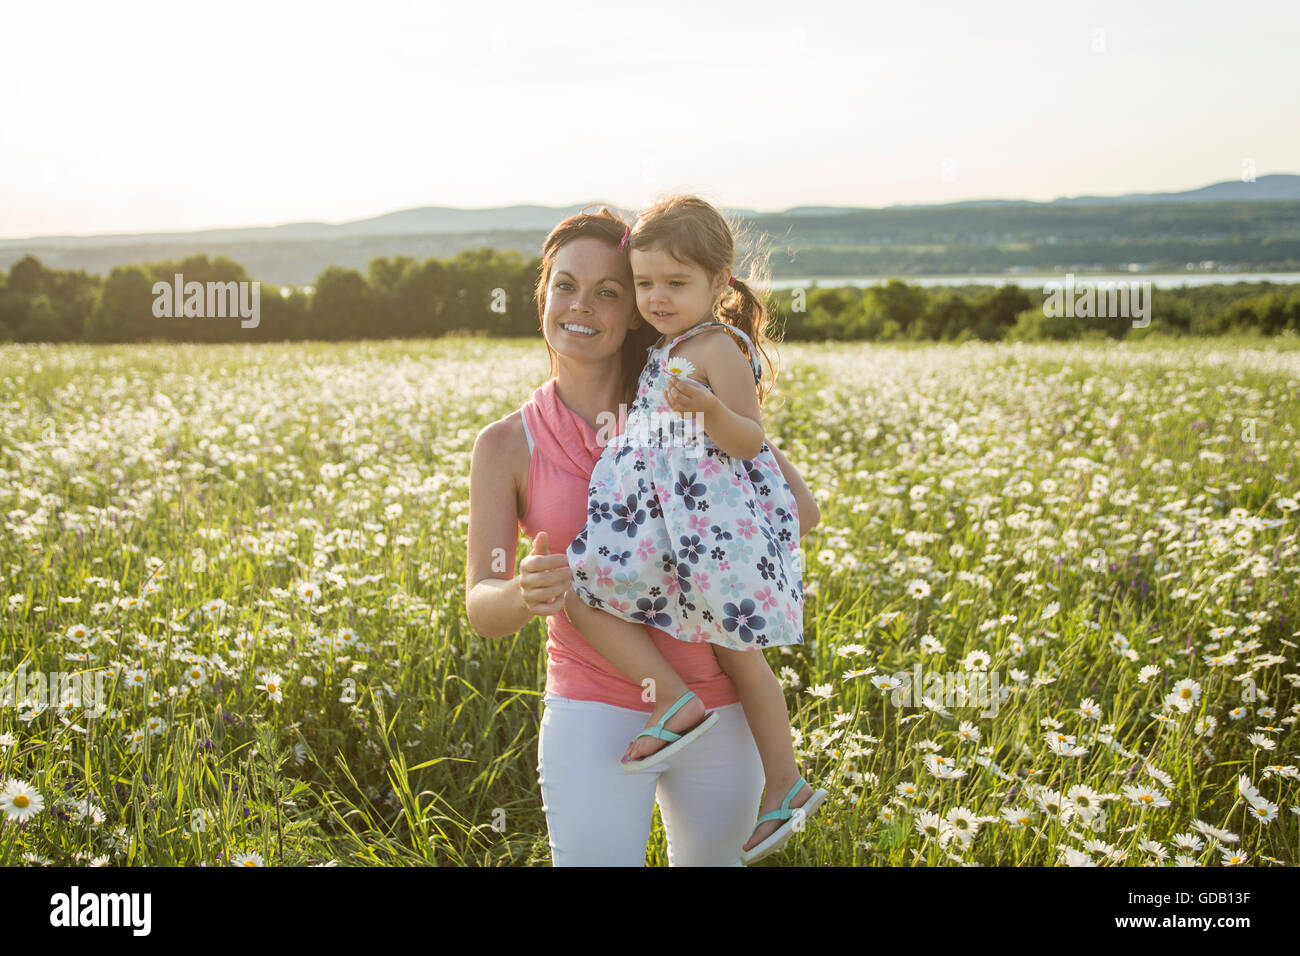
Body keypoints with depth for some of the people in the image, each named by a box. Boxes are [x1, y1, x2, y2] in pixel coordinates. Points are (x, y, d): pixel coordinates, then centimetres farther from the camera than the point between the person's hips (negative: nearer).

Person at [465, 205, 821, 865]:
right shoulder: (506, 446, -1)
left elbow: (802, 510, 1)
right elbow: (481, 607, -8)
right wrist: (525, 594, -29)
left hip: (721, 712, 2)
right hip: (595, 716, -2)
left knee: (711, 860, 19)